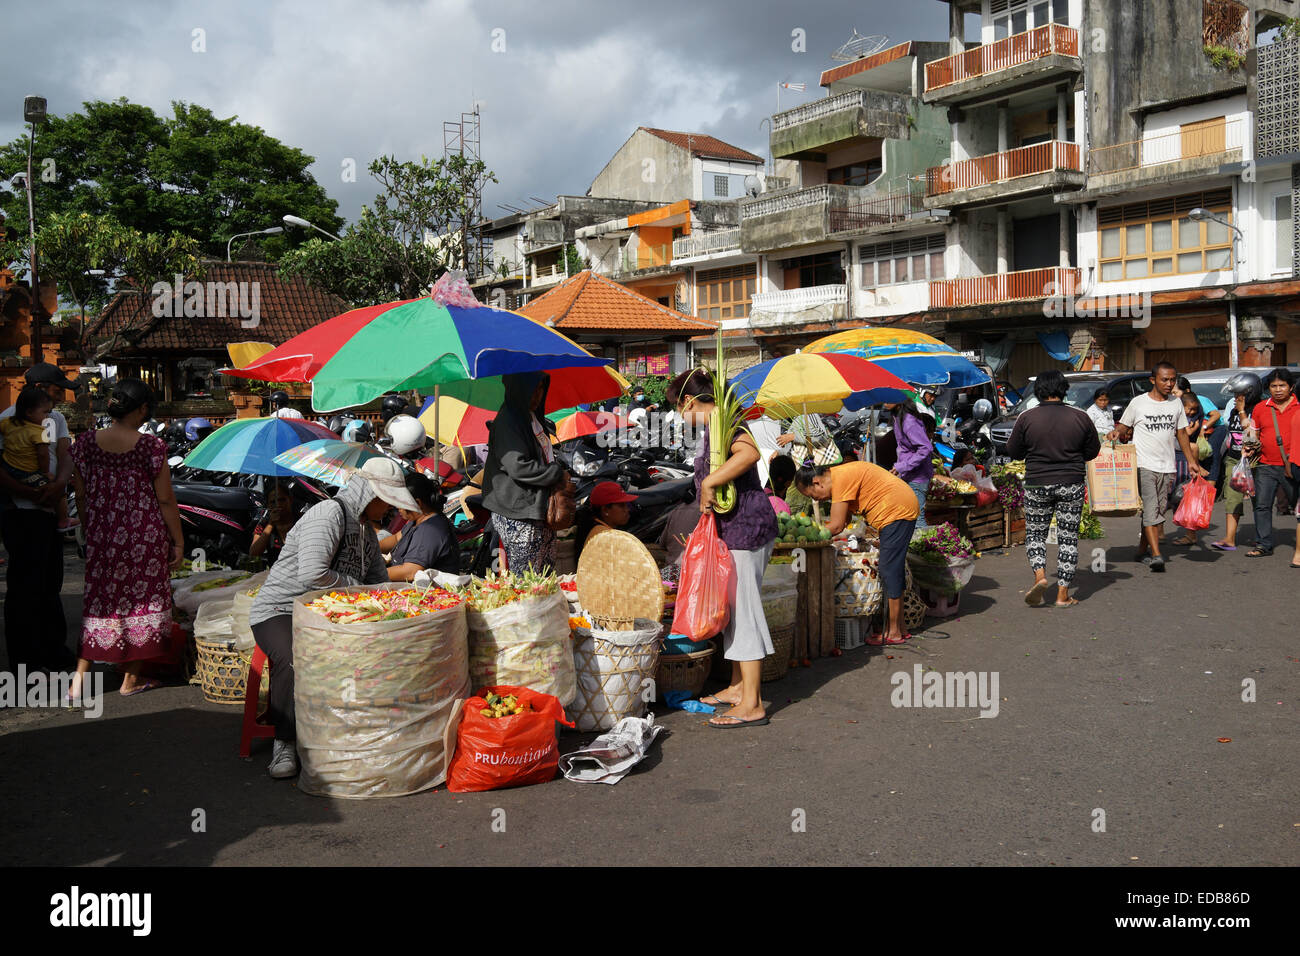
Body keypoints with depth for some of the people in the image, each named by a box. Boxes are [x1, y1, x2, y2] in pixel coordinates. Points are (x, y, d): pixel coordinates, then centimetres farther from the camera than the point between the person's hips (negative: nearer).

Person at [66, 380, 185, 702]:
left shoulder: (86, 441, -2)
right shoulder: (151, 446, -14)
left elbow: (81, 496, 5)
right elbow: (166, 500, -10)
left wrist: (92, 529, 19)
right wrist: (178, 542, -1)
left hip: (102, 536, 4)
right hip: (145, 537, -4)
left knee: (99, 602, 14)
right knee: (144, 598, 10)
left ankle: (78, 678, 9)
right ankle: (132, 678, 18)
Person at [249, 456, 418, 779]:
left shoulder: (367, 528, 16)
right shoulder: (329, 513, -15)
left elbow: (380, 583, 21)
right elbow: (313, 574, -26)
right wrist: (357, 589, -11)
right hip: (280, 610, -7)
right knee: (293, 660, -37)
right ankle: (284, 743, -18)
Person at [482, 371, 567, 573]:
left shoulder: (533, 418, 14)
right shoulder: (507, 423, -15)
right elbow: (517, 467, -23)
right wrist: (558, 474, -13)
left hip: (540, 509, 9)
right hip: (518, 517, -9)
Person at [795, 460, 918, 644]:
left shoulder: (841, 479, -20)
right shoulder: (840, 475, 12)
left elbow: (836, 526, -20)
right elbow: (844, 522, 10)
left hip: (899, 511, -11)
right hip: (902, 510, 11)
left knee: (890, 571, -6)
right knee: (892, 570, 13)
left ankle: (894, 632, -1)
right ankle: (897, 628, 20)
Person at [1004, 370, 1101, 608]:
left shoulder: (1026, 418, -7)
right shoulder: (1080, 418, -3)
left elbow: (1014, 452, 2)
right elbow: (1093, 451, 8)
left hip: (1037, 484, -1)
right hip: (1072, 485, 1)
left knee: (1035, 533, 14)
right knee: (1068, 537, 8)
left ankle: (1039, 575, -10)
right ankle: (1063, 594, 8)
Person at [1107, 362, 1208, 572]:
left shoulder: (1176, 403, 11)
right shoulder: (1138, 403, -2)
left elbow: (1181, 434, 18)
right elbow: (1124, 427, 6)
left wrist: (1191, 460, 14)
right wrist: (1116, 432, -18)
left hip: (1167, 467, 5)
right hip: (1144, 465, -5)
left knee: (1159, 510, 8)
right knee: (1151, 510, -13)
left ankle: (1142, 549, 20)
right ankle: (1156, 555, -18)